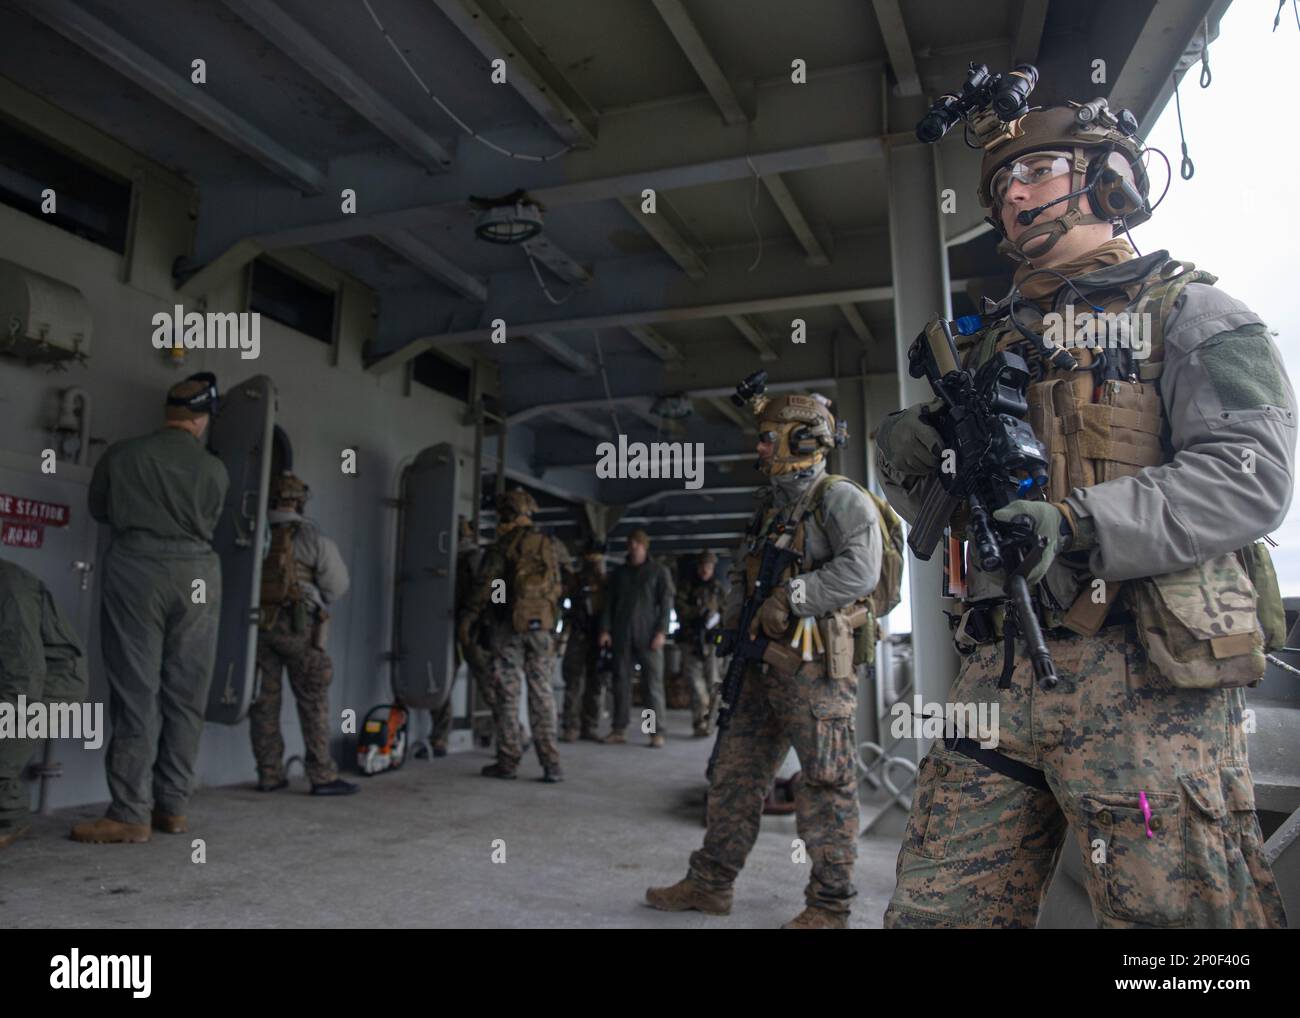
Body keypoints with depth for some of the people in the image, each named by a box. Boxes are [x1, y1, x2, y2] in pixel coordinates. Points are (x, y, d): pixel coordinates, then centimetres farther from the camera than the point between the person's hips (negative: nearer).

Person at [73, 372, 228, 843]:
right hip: (197, 575, 2)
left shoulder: (122, 454, 2)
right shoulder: (215, 470, 4)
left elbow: (99, 509, 16)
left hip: (137, 570, -1)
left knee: (136, 692, -1)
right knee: (185, 694, 6)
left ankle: (131, 813, -1)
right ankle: (173, 807, 12)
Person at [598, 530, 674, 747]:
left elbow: (666, 602, 1)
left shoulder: (659, 572, 7)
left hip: (648, 637, -3)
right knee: (621, 682, 3)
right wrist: (605, 629, 1)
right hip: (622, 635, 3)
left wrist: (661, 631, -10)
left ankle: (657, 731, -1)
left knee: (654, 684, -5)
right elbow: (609, 602, 12)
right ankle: (619, 729, 10)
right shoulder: (619, 573, 16)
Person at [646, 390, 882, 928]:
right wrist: (732, 621, 11)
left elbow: (860, 570, -22)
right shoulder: (772, 505, 19)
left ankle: (829, 906, 12)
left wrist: (790, 598, -19)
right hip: (765, 665, 9)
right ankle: (710, 883, 24)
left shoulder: (839, 498, -7)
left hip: (815, 665, -9)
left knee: (826, 785, 0)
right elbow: (743, 571, 27)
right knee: (736, 772, 12)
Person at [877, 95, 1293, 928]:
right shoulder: (992, 343, 22)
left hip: (1145, 679, -5)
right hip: (1001, 667, 5)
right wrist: (910, 459, 0)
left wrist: (1079, 528, -23)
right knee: (937, 907, 6)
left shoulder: (1187, 313, 5)